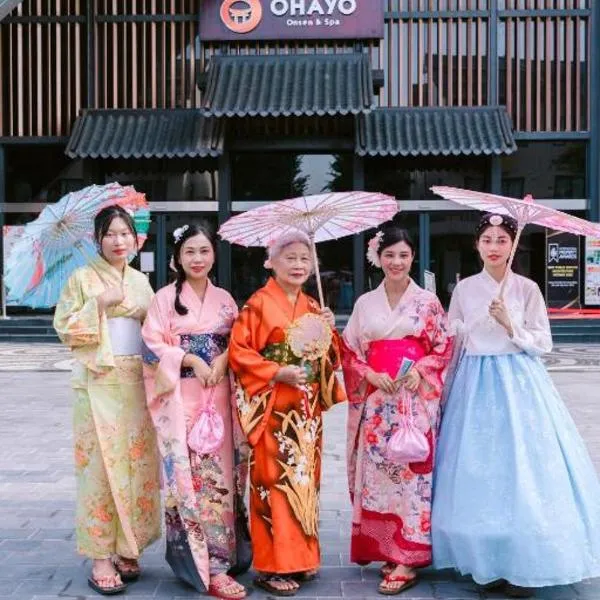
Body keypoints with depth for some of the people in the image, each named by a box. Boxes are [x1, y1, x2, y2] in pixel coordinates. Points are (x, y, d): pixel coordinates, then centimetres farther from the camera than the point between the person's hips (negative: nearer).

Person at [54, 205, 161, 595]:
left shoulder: (141, 281, 14)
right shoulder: (83, 278, 1)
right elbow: (64, 327, -5)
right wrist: (99, 304, -13)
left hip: (138, 383, 5)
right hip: (100, 382, -4)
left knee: (138, 461, 4)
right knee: (103, 463, -6)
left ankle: (128, 547, 15)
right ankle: (101, 558, -1)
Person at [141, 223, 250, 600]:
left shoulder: (225, 299, 12)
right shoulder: (165, 298, 0)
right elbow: (152, 346, -5)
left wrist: (222, 359, -7)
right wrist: (190, 360, -15)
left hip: (217, 397, 4)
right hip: (181, 398, -4)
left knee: (220, 473, 3)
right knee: (191, 474, -6)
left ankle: (218, 554, 15)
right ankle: (208, 566, -2)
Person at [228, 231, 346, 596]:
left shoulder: (313, 308, 12)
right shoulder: (258, 305, -7)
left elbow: (331, 360, 15)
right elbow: (238, 352, -12)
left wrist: (329, 331, -3)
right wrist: (278, 372, -19)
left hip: (307, 410, 6)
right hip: (274, 409, -6)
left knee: (305, 480, 11)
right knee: (275, 481, -3)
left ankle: (301, 558, 23)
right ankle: (272, 566, 6)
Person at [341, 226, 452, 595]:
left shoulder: (427, 301, 3)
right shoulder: (365, 303, 9)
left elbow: (444, 348, 2)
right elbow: (350, 352, 9)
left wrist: (420, 370, -14)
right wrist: (371, 375, -8)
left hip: (415, 398, -3)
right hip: (375, 399, 3)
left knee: (411, 472, -6)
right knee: (376, 473, 3)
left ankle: (407, 561, -1)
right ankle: (384, 549, 16)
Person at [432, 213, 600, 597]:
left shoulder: (527, 289, 1)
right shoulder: (464, 289, 5)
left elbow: (543, 344, 0)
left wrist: (511, 325, -13)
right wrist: (447, 386, 6)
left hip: (519, 383, -1)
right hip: (476, 384, 2)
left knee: (522, 468, -4)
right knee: (479, 469, 0)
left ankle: (523, 564, 5)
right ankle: (489, 561, 11)